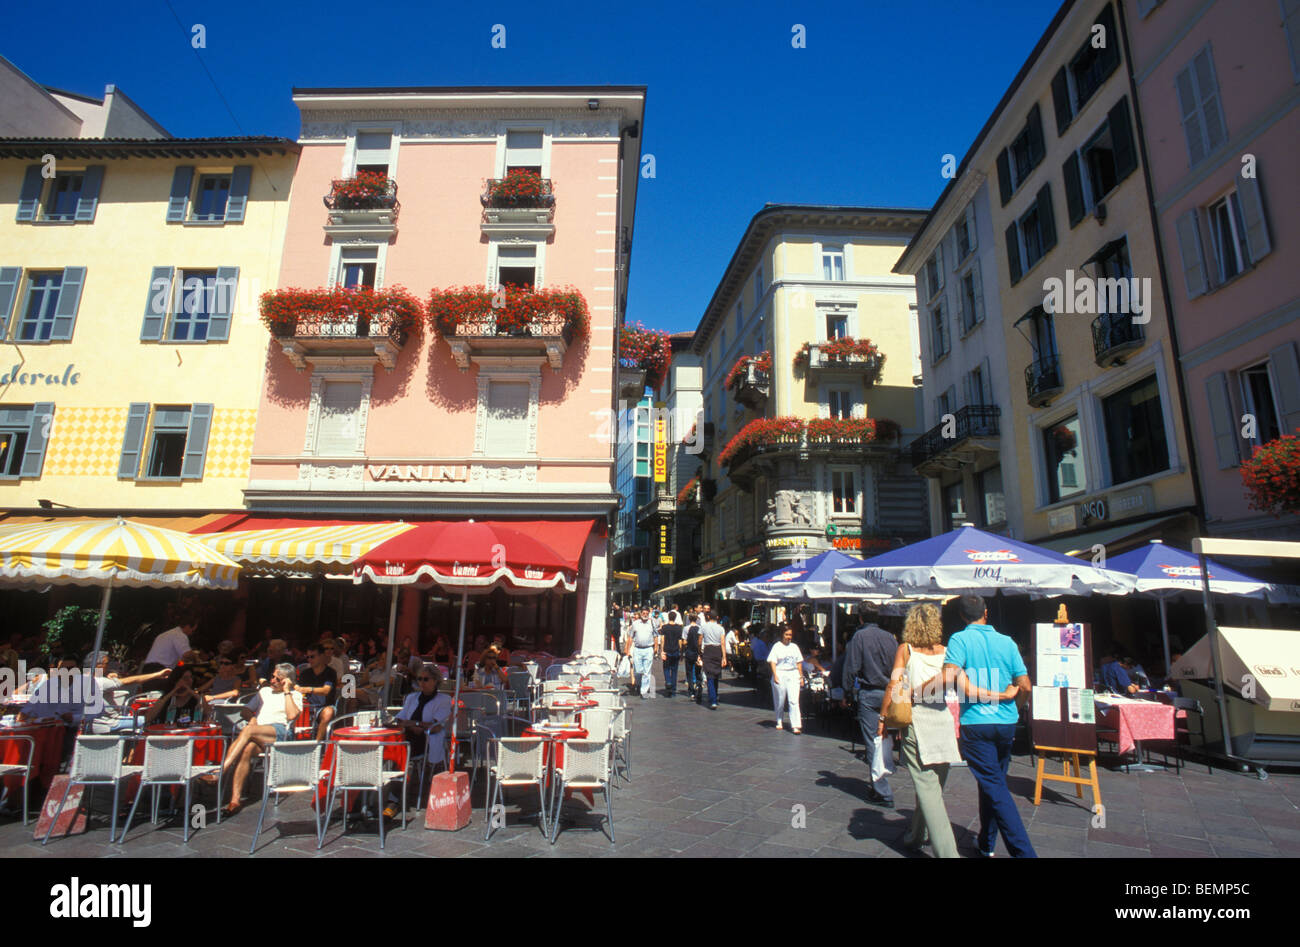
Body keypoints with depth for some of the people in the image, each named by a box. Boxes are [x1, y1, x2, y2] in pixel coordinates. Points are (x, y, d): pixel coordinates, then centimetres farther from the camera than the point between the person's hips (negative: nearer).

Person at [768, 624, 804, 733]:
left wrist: (801, 677, 12)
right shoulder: (777, 646, 0)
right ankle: (779, 721, 25)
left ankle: (796, 725, -10)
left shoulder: (794, 647, 13)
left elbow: (799, 662, 16)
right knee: (780, 701, 6)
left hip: (793, 675, 2)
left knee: (794, 701, -8)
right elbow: (772, 662, -5)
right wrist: (775, 676, -15)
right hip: (780, 674, -2)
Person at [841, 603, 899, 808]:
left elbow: (851, 668, -9)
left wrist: (845, 694, 0)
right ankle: (881, 779, 23)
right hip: (890, 694, 5)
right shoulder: (890, 637, 7)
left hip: (869, 695, -5)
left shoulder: (860, 636, -7)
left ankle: (882, 793, 2)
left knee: (873, 742, 0)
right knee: (885, 739, 17)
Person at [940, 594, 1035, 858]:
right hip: (1006, 722, 5)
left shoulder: (960, 639, -8)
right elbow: (1025, 687, 5)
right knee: (994, 782, 18)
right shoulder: (1007, 641, 4)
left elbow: (949, 676, -25)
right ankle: (986, 844, 31)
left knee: (994, 787, -1)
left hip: (976, 722, -5)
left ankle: (1024, 851, -8)